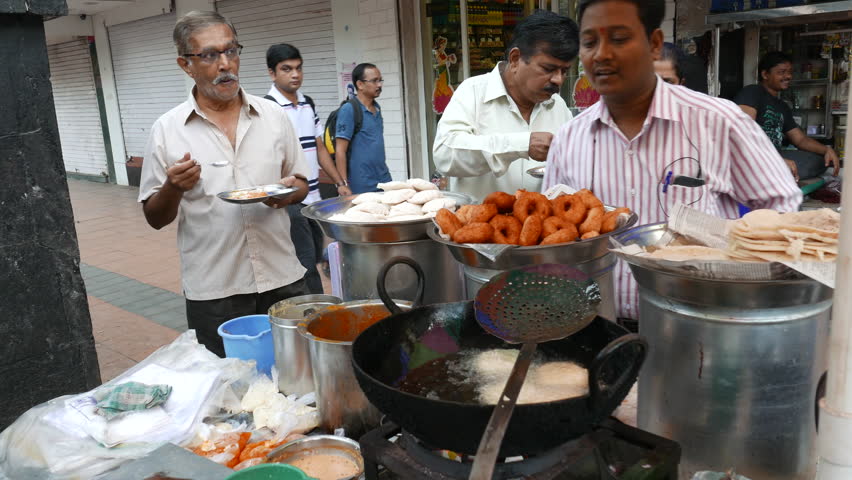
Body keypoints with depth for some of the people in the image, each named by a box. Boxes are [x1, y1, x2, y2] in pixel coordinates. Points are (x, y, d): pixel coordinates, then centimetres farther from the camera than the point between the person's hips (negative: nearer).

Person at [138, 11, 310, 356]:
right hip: (213, 293, -2)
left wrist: (290, 191, -10)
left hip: (283, 279, 2)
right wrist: (173, 188, -18)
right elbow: (155, 218, 2)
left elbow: (301, 185, 12)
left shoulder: (274, 116, 4)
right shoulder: (167, 130, -3)